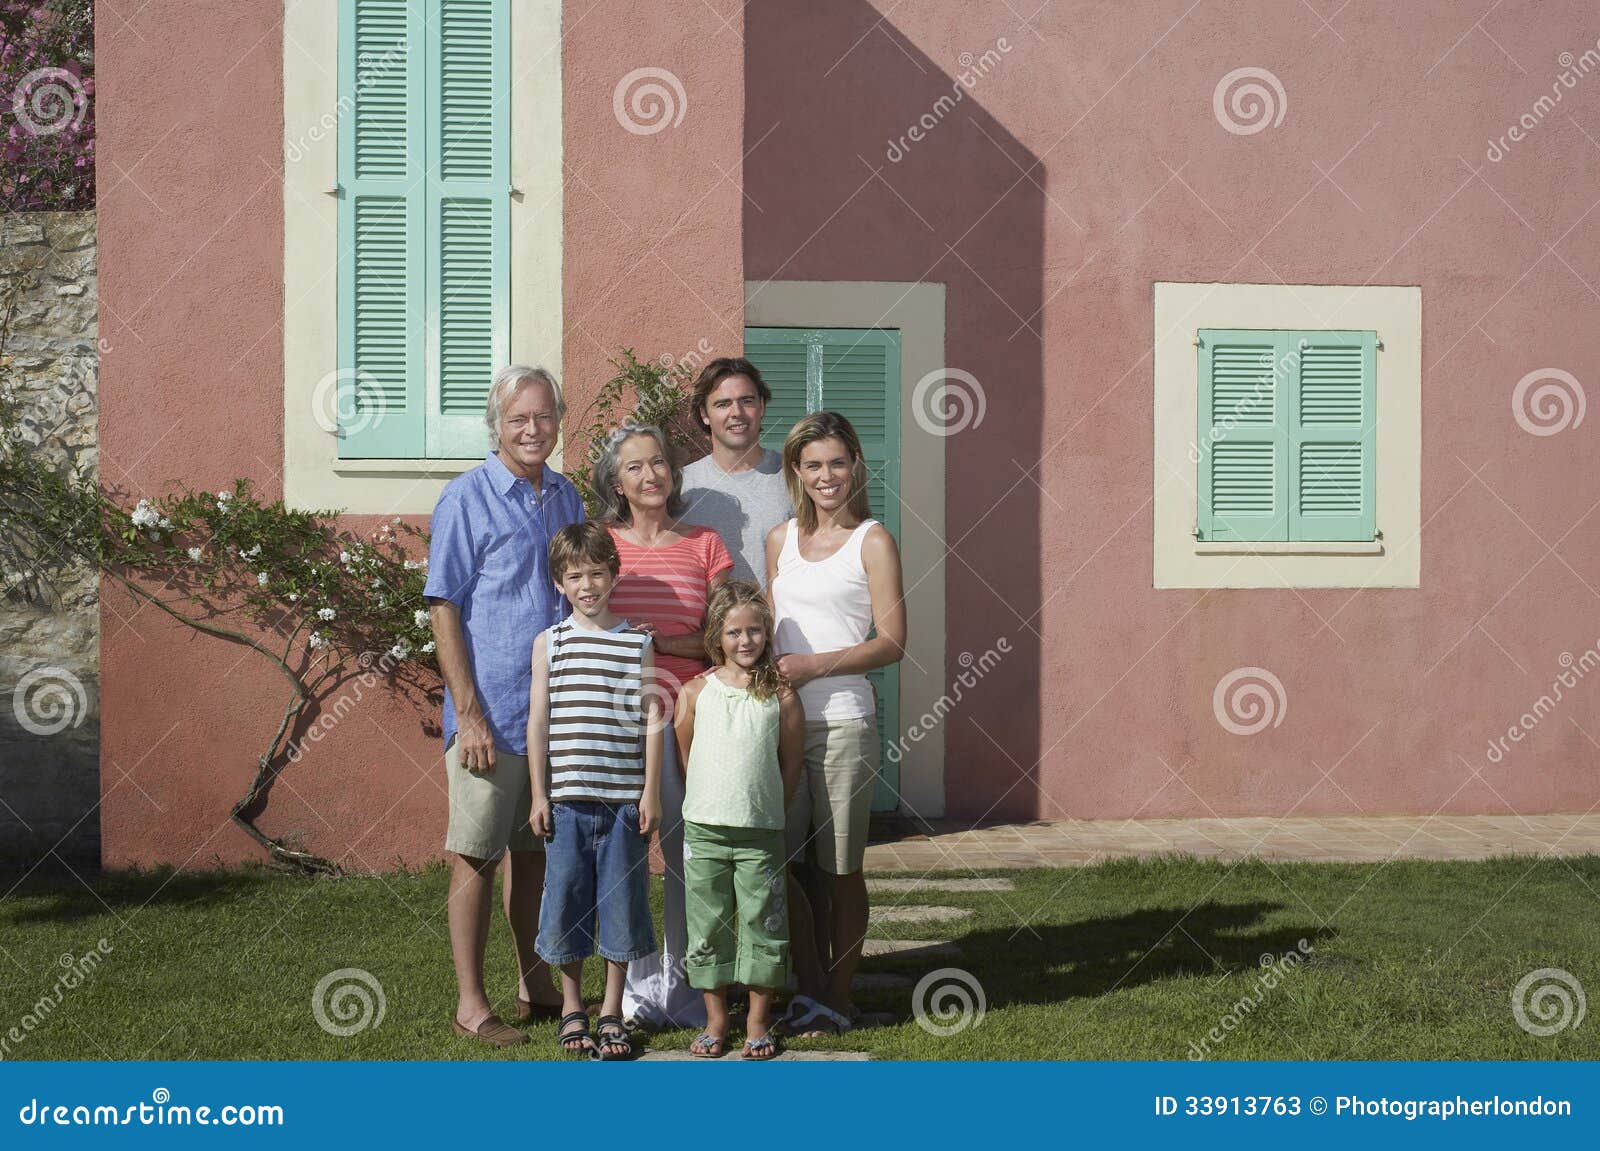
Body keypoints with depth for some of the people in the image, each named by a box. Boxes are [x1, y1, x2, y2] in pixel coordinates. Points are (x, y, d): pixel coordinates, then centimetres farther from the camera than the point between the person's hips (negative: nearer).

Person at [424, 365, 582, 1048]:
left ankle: (534, 986, 26)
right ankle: (471, 1004, 7)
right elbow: (443, 609, -9)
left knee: (536, 852, 15)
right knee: (476, 857, 0)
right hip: (492, 716, -6)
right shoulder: (467, 498, -7)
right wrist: (468, 715, -15)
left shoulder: (566, 498, 11)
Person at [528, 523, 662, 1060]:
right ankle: (572, 1008, 21)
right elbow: (538, 721, 4)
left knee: (622, 900, 5)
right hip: (567, 798, 0)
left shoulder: (639, 643, 4)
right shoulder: (550, 643, 4)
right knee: (566, 899, 5)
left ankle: (612, 1012, 17)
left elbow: (652, 719, 3)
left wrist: (651, 791, -2)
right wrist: (538, 794, 0)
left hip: (626, 799, 0)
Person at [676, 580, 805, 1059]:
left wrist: (764, 810, 5)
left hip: (761, 832, -1)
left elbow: (791, 763, 6)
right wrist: (710, 804, 8)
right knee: (707, 925, 6)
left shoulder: (780, 696, 0)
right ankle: (715, 1021, 17)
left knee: (763, 925, 3)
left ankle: (758, 1021, 16)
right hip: (703, 829, 1)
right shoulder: (695, 692, 1)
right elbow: (684, 756, 8)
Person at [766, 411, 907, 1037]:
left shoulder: (872, 542, -1)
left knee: (839, 868, 2)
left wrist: (815, 664, -15)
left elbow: (892, 642, -6)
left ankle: (838, 999, 14)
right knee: (787, 862, 1)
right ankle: (810, 992, 15)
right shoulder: (780, 541, 14)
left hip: (844, 721, -4)